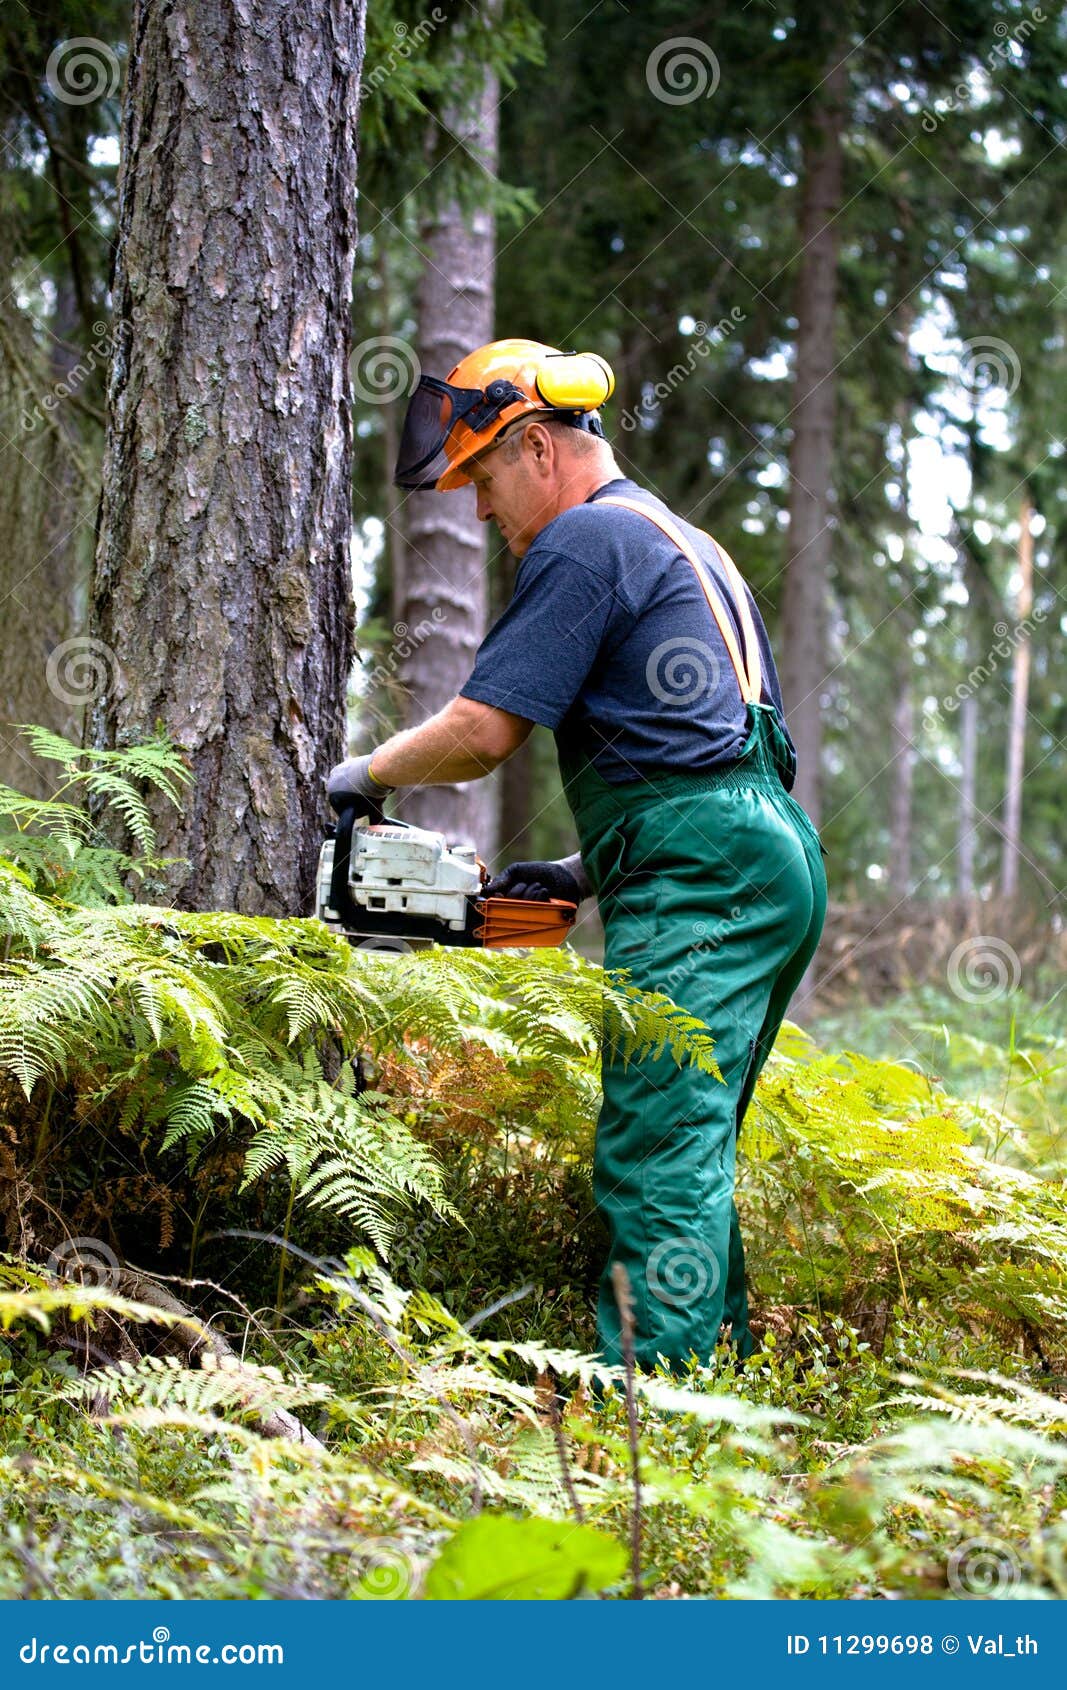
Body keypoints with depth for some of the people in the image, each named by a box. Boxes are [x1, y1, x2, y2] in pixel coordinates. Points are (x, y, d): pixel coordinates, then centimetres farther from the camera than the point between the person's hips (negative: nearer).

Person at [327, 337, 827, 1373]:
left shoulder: (584, 540, -3)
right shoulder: (679, 544, 27)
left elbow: (482, 730, -9)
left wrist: (366, 775, 8)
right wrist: (588, 871, 22)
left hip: (701, 880, -10)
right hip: (778, 860, 10)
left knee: (656, 1155, -14)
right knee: (689, 1151, 12)